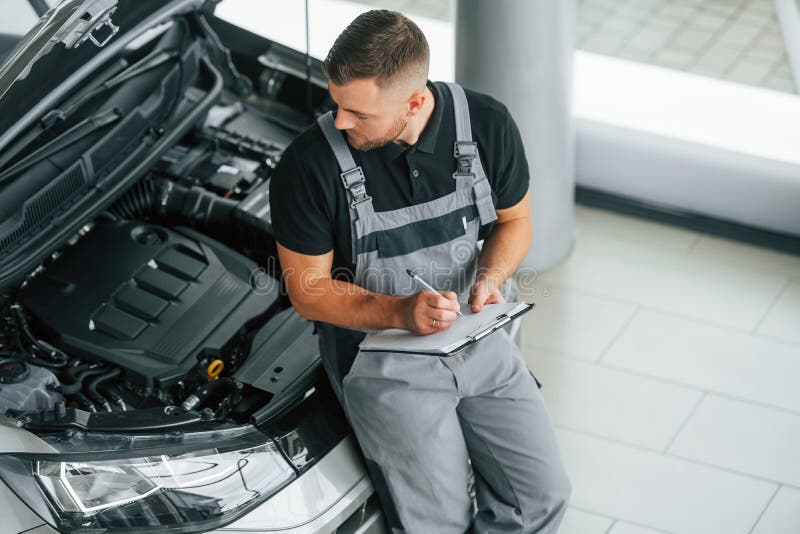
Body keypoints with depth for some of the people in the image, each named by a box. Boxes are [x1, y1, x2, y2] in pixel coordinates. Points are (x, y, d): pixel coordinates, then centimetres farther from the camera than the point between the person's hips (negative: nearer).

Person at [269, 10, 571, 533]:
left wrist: (490, 278, -14)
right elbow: (309, 290, -10)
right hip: (383, 357, -3)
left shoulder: (487, 124, -11)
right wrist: (400, 312, -25)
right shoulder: (309, 166, -19)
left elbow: (515, 219, 8)